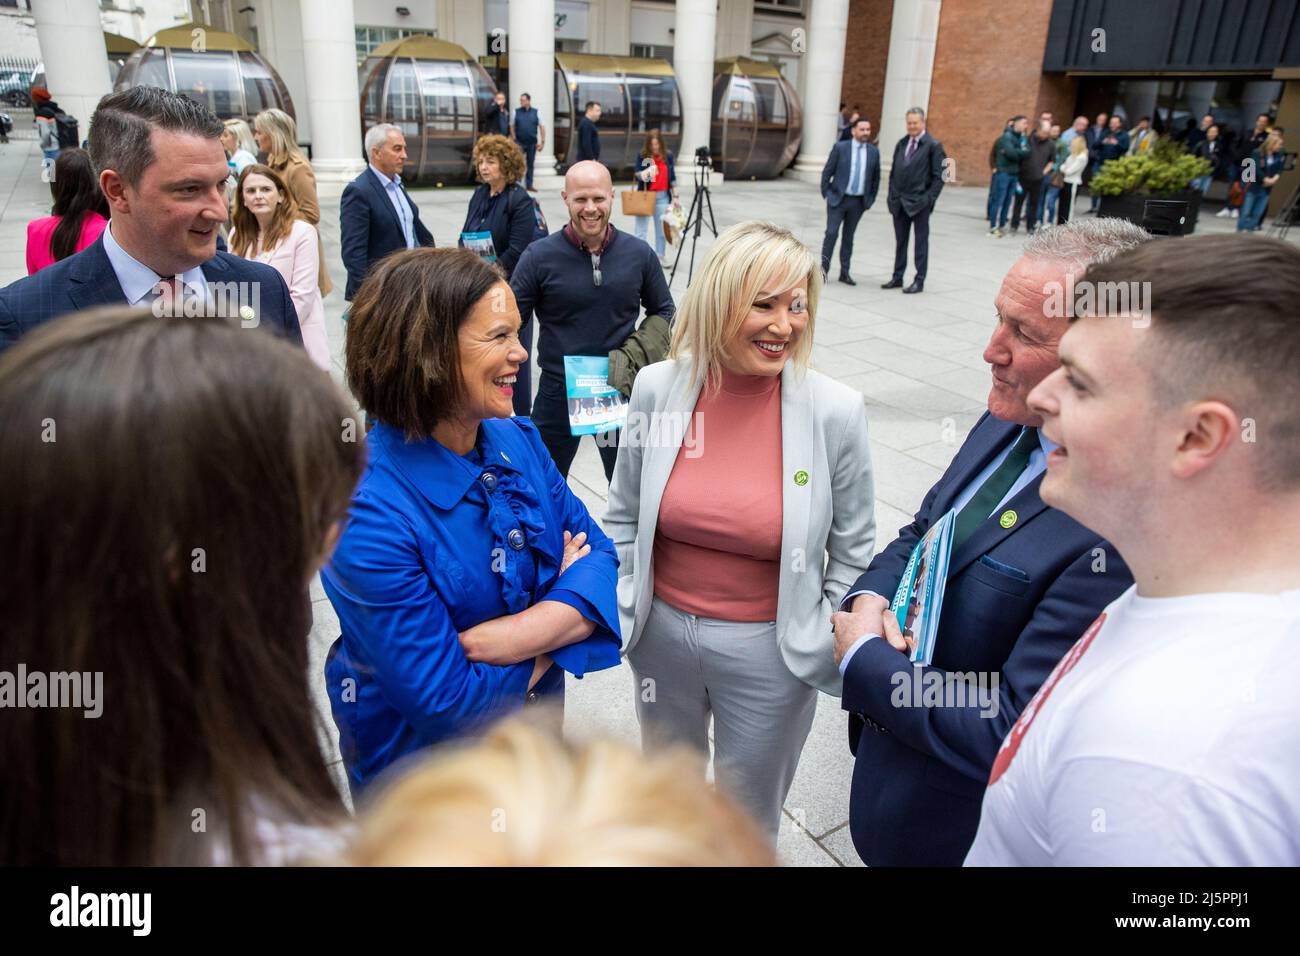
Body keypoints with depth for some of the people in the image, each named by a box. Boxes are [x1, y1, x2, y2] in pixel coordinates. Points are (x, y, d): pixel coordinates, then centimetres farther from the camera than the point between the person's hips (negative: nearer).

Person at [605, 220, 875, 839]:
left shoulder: (836, 411, -17)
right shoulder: (657, 387, -11)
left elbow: (853, 553, -5)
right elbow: (623, 518, 3)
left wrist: (833, 646, -4)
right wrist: (609, 609, -1)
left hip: (769, 649, -2)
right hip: (660, 631, 3)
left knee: (750, 821, 21)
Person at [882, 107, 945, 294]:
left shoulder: (933, 146, -6)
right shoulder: (902, 144, 10)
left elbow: (939, 176, -7)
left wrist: (929, 199, -13)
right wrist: (892, 195, 7)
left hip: (919, 202, -5)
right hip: (899, 201, 5)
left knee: (921, 241, 3)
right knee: (900, 240, 11)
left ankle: (919, 281, 8)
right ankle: (897, 277, 20)